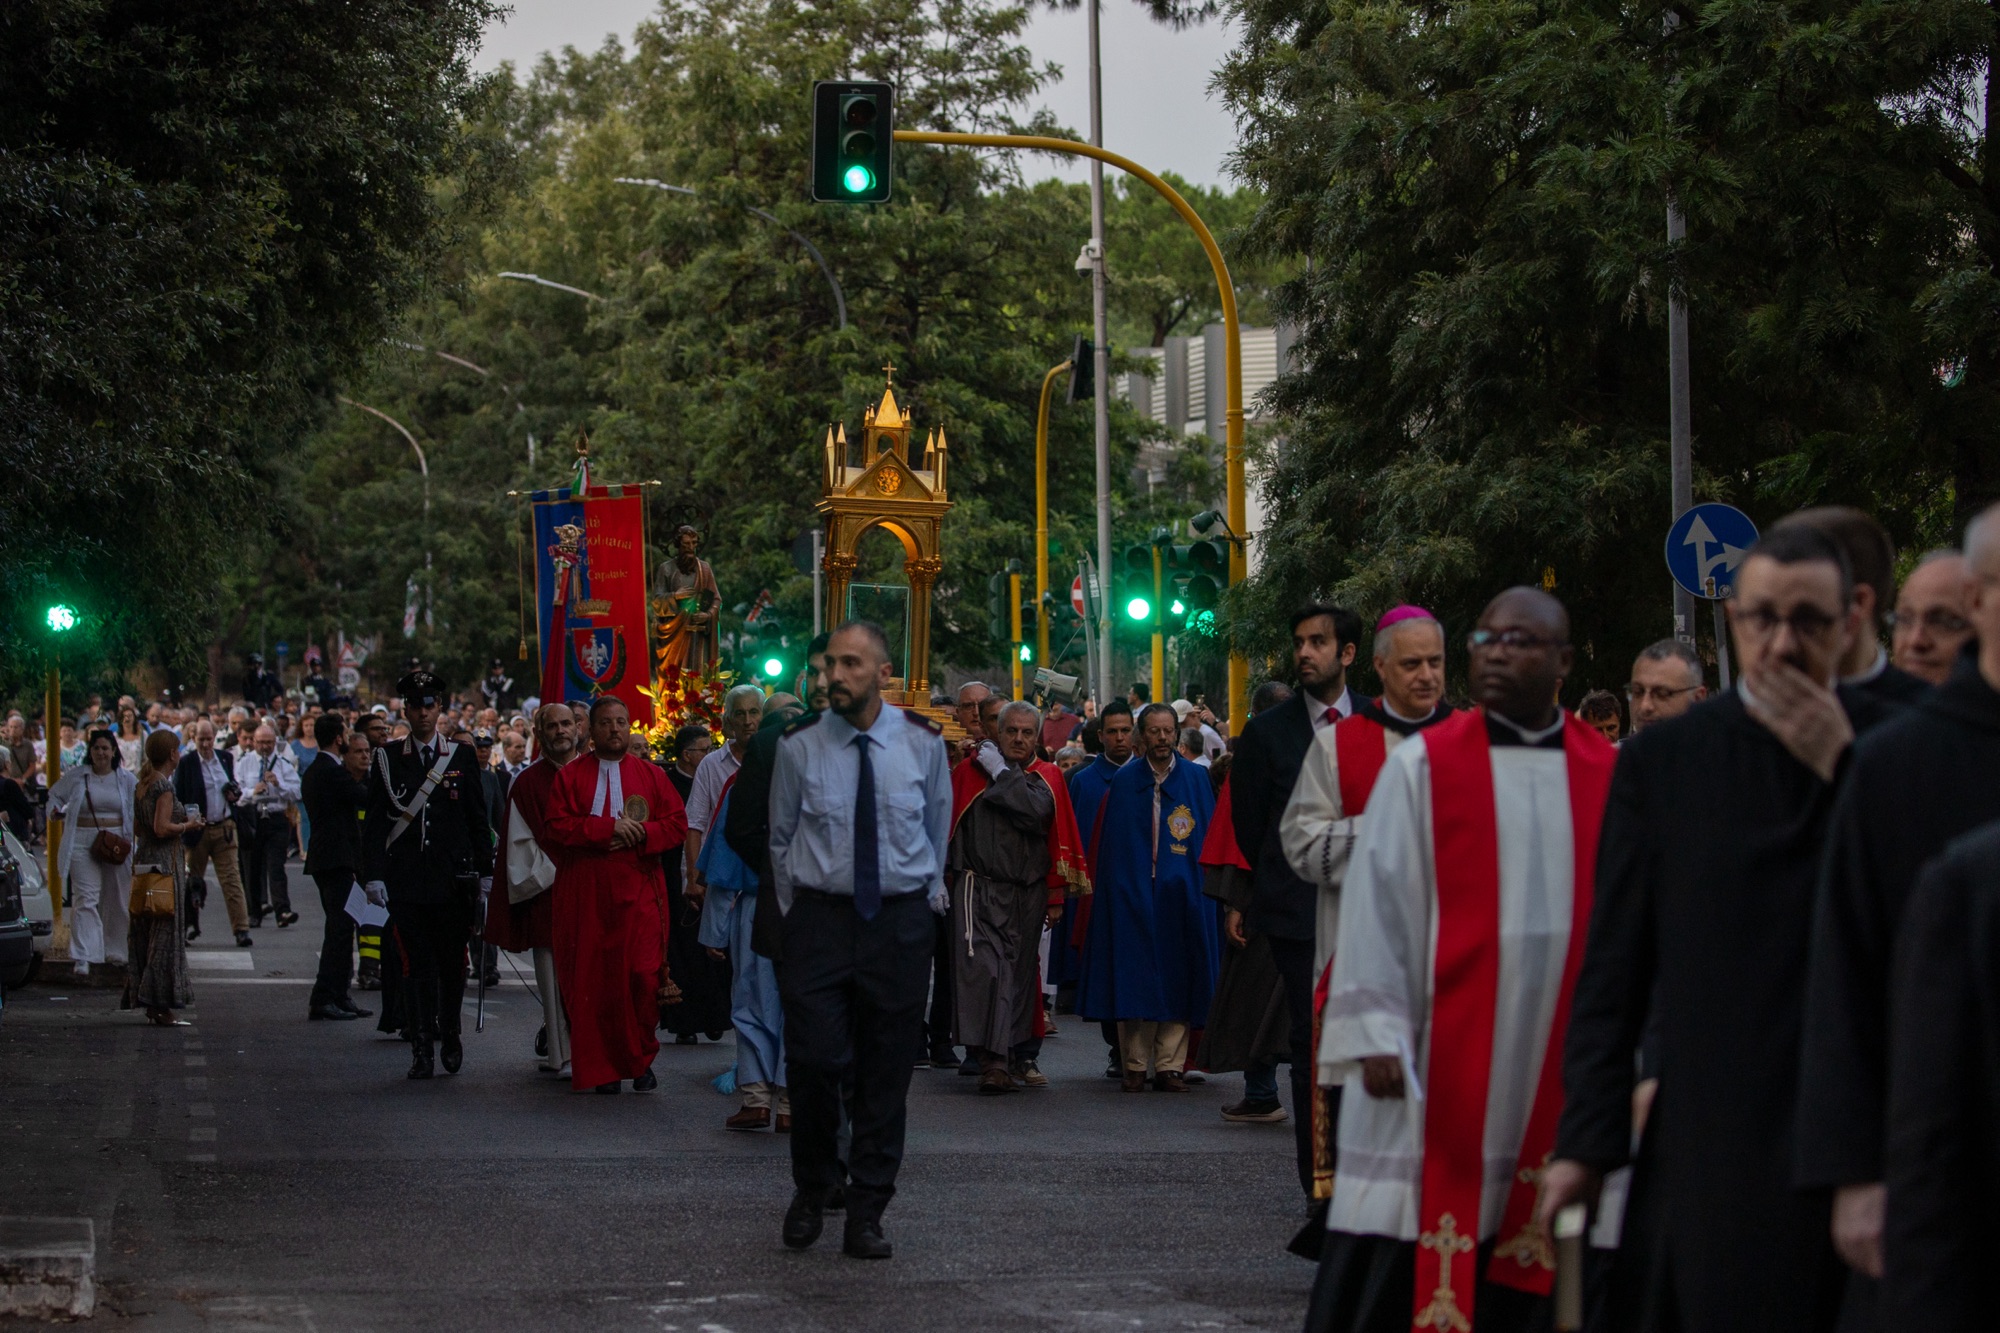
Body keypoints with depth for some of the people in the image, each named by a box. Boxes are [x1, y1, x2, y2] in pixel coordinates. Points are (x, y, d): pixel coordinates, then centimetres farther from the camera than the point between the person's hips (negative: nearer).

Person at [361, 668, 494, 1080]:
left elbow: (478, 819, 9)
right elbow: (373, 822, 4)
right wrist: (373, 875, -4)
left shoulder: (461, 757, 7)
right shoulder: (387, 758, 6)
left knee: (452, 963, 4)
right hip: (405, 882, 0)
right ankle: (422, 1048, 2)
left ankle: (449, 1033, 25)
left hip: (452, 880, 0)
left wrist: (484, 871, 4)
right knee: (416, 965, -2)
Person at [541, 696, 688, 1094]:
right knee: (592, 981, -3)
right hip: (586, 893, 0)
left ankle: (641, 1058, 8)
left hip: (638, 892, 0)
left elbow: (678, 822, 6)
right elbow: (555, 826, -4)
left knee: (642, 975, -10)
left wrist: (640, 833, -12)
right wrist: (608, 827, -14)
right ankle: (602, 1069, 5)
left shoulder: (650, 775, 12)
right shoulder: (570, 776, 8)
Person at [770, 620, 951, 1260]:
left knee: (886, 1073, 2)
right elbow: (781, 836, 10)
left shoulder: (922, 741, 0)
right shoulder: (799, 746, -3)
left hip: (900, 921, 1)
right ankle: (811, 1191, 13)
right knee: (816, 1062, -10)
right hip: (820, 918, -1)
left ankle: (867, 1215, 11)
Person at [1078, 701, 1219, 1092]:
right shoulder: (1124, 782, 6)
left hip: (1180, 894, 0)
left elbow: (1209, 838, 5)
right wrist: (1110, 889, -4)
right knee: (1134, 978, -1)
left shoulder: (1196, 779, 5)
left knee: (1176, 980, 0)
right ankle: (1135, 1065, 5)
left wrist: (1201, 886, -4)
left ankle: (1170, 1065, 4)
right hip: (1132, 894, 0)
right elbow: (1109, 843, 4)